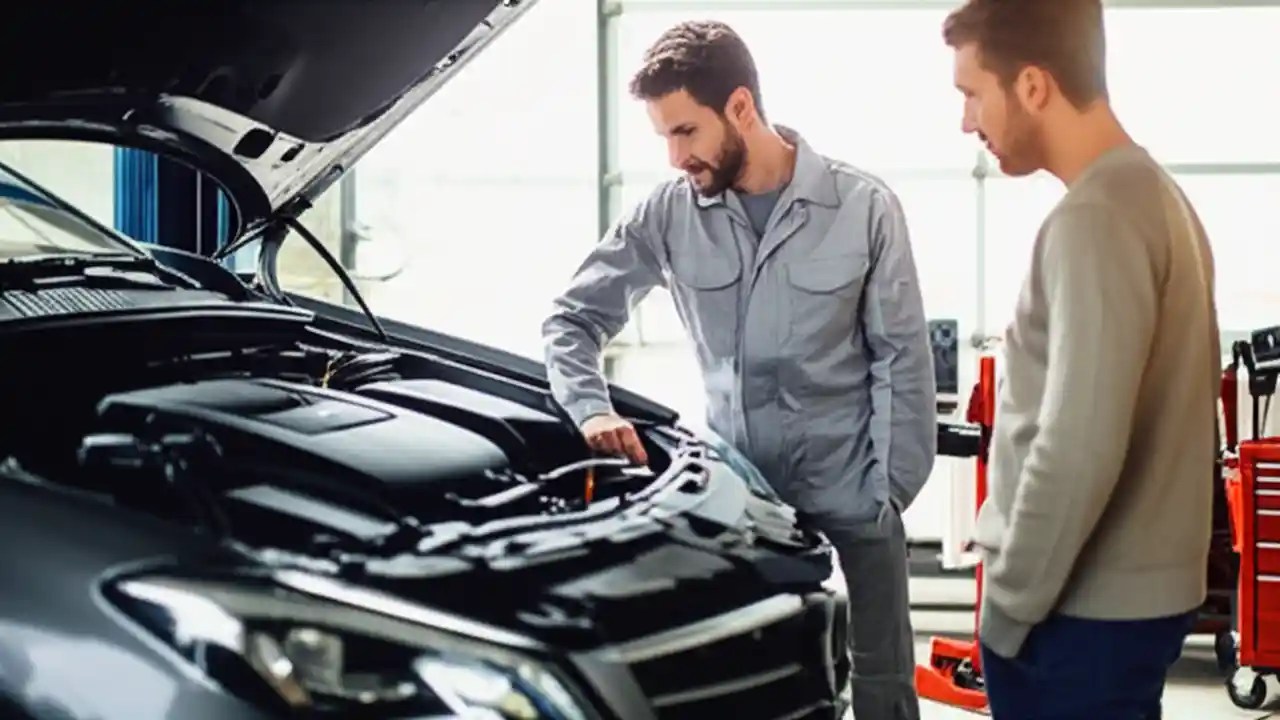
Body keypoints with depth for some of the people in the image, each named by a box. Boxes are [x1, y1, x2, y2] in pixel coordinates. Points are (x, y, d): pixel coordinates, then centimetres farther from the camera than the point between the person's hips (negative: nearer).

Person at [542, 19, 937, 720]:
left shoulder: (864, 207, -10)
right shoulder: (668, 214, -4)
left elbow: (902, 356, -6)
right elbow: (573, 317, 4)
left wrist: (894, 488, -10)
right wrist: (591, 411, -14)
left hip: (850, 484, -2)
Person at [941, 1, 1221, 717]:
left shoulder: (1093, 218, -20)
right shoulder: (1157, 195, 11)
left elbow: (1077, 449, -26)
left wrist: (1008, 603, -15)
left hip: (1086, 609, -9)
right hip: (1138, 592, 9)